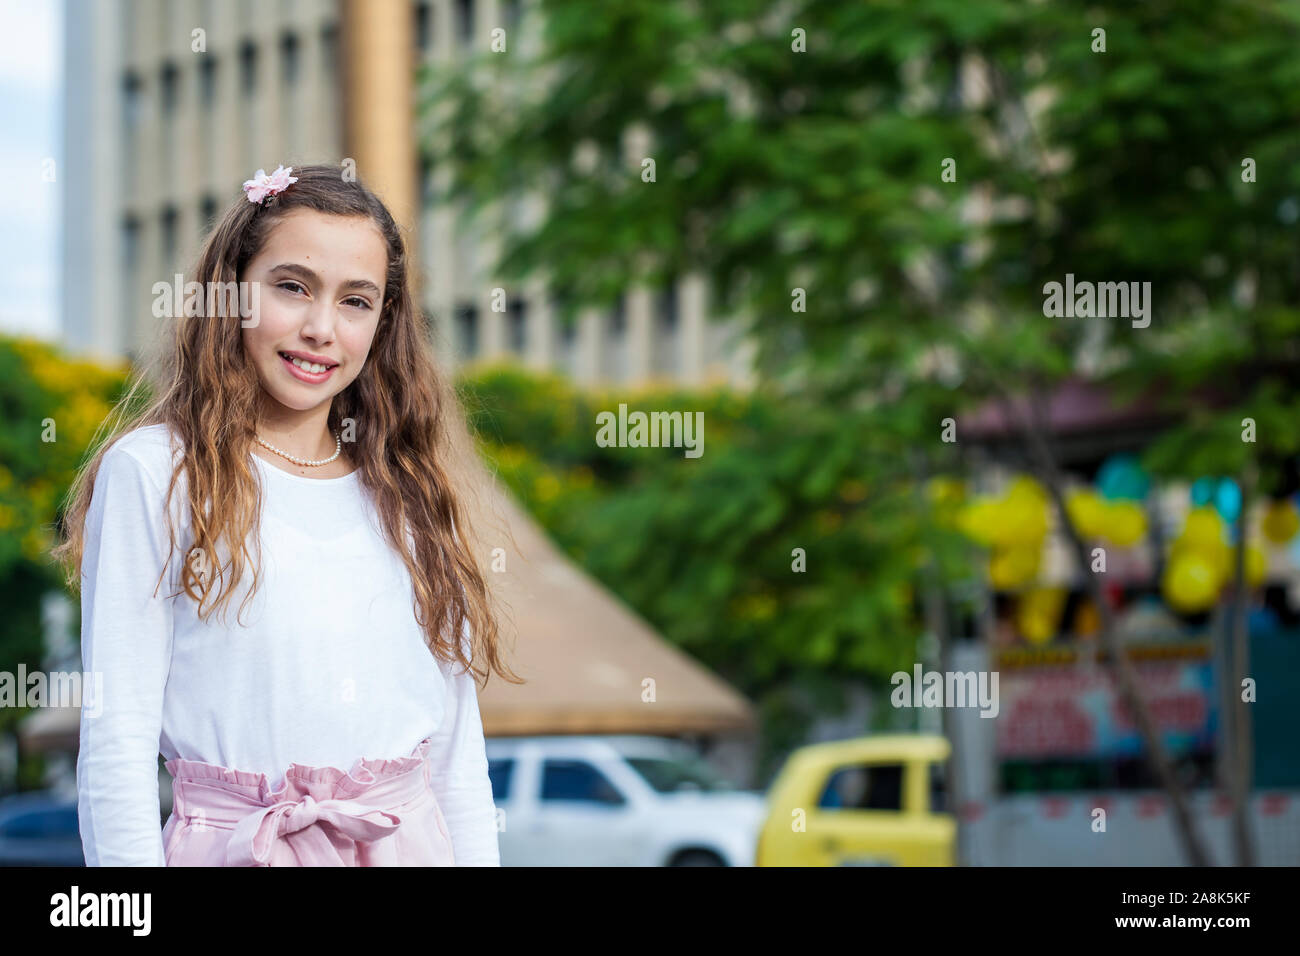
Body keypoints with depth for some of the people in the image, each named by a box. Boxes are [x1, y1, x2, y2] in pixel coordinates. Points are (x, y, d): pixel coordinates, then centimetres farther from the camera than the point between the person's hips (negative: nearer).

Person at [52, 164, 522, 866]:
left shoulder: (408, 492, 9)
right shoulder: (152, 473, -5)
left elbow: (456, 736, 9)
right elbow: (117, 738, -8)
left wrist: (479, 860, 3)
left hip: (411, 838, 4)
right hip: (235, 847, -4)